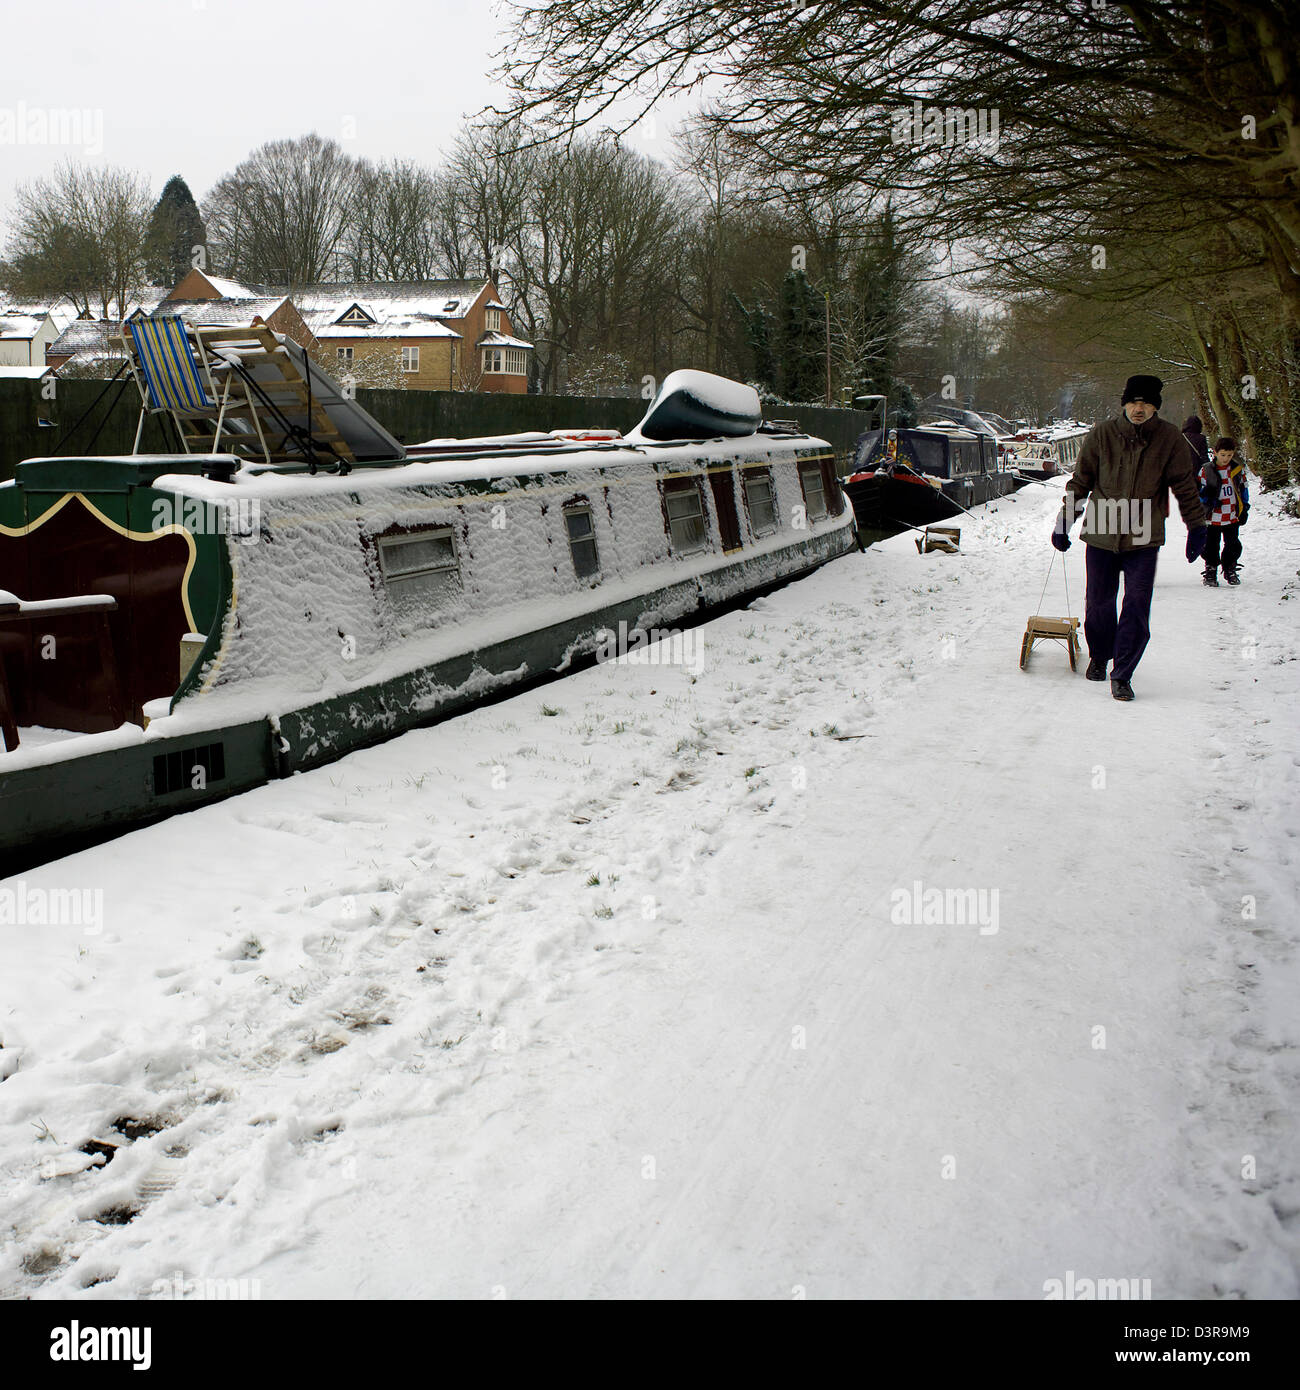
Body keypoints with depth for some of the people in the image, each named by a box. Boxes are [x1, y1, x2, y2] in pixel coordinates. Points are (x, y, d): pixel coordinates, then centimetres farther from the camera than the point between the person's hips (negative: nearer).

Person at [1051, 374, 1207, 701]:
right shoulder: (1102, 435, -4)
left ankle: (1122, 674, 3)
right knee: (1099, 602, 10)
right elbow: (1080, 481, 6)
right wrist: (1065, 521, 5)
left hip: (1144, 540, -1)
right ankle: (1099, 656, 37)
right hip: (1100, 535, 1)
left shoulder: (1170, 439, -4)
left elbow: (1185, 485, 5)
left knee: (1137, 607, -8)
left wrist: (1196, 527, 3)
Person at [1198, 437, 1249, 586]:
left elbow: (1243, 490, 13)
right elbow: (1200, 491, 0)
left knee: (1233, 545, 9)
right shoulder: (1206, 470, -5)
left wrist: (1244, 509, 11)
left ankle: (1230, 571, 25)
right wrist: (1209, 501, -16)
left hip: (1233, 517, 2)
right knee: (1212, 546, 3)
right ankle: (1210, 572, 17)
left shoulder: (1238, 469, 4)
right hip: (1213, 516, -2)